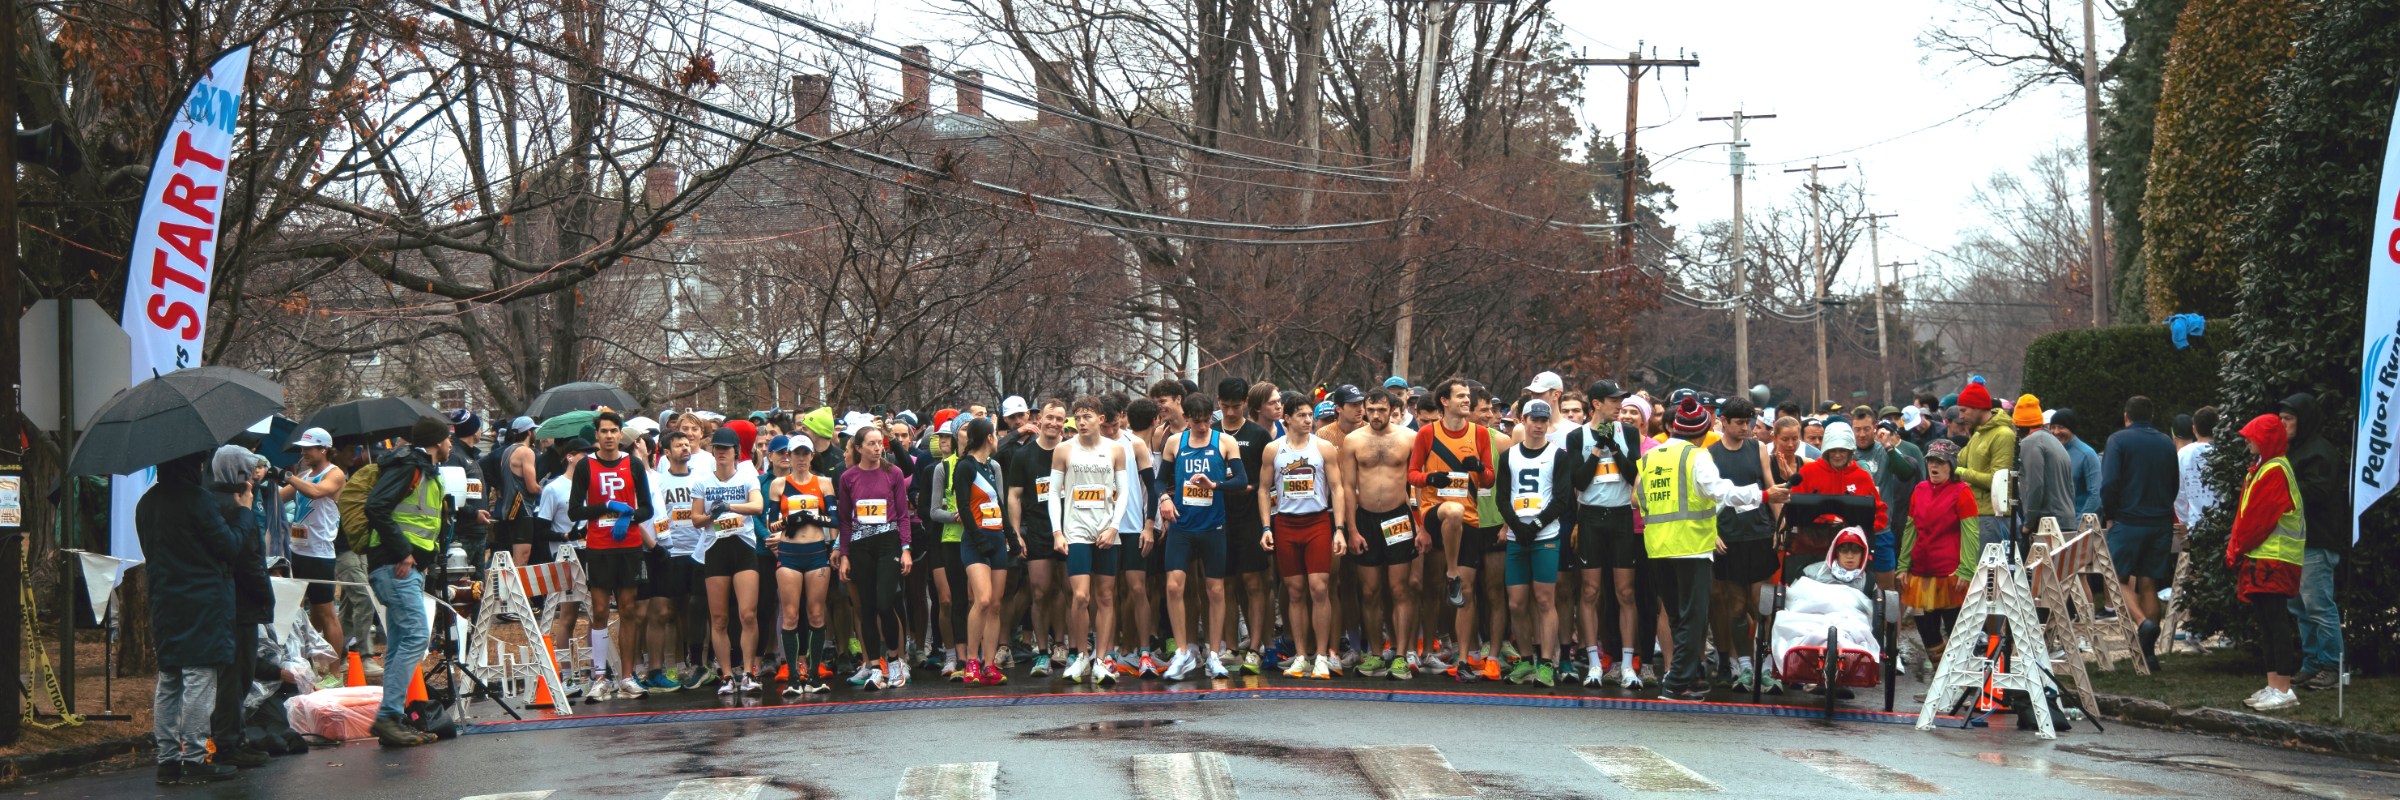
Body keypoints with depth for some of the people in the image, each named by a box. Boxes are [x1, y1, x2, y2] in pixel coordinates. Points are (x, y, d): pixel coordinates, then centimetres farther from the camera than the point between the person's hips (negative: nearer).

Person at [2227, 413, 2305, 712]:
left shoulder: (2275, 472, -14)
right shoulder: (2263, 470, 18)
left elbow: (2259, 517, -16)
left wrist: (2237, 549, -7)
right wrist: (2237, 549, 12)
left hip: (2273, 561, -10)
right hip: (2262, 558, 10)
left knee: (2276, 621, -9)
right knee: (2269, 622, 11)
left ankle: (2283, 690, -9)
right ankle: (2273, 686, 15)